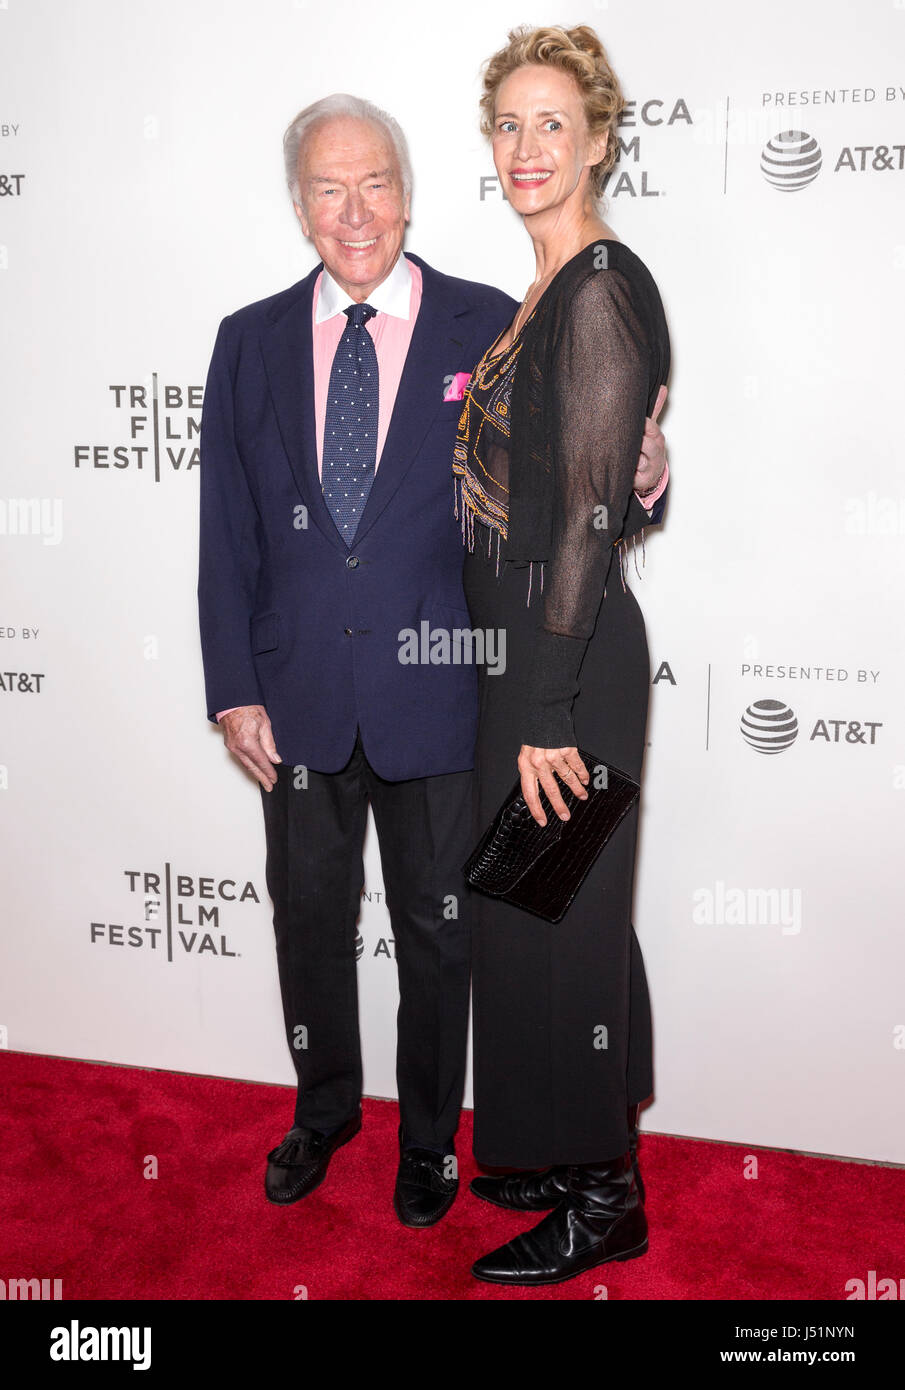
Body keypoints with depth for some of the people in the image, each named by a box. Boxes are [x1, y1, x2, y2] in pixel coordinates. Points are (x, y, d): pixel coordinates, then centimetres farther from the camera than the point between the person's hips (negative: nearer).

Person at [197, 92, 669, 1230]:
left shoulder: (490, 329, -3)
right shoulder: (251, 343, 4)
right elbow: (226, 536, 4)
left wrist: (633, 482, -23)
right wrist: (234, 692, -1)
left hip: (435, 696, -2)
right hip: (298, 696, 3)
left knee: (436, 931, 12)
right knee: (308, 916, 18)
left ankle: (429, 1137, 35)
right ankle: (323, 1112, 42)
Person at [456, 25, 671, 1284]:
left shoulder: (604, 289, -15)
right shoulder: (551, 290, 14)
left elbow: (593, 514, -20)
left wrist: (549, 708, -20)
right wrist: (532, 692, 17)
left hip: (569, 657, -9)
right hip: (528, 644, 9)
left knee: (556, 918, 1)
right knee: (540, 911, 17)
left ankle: (603, 1203, 19)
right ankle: (568, 1154, 34)